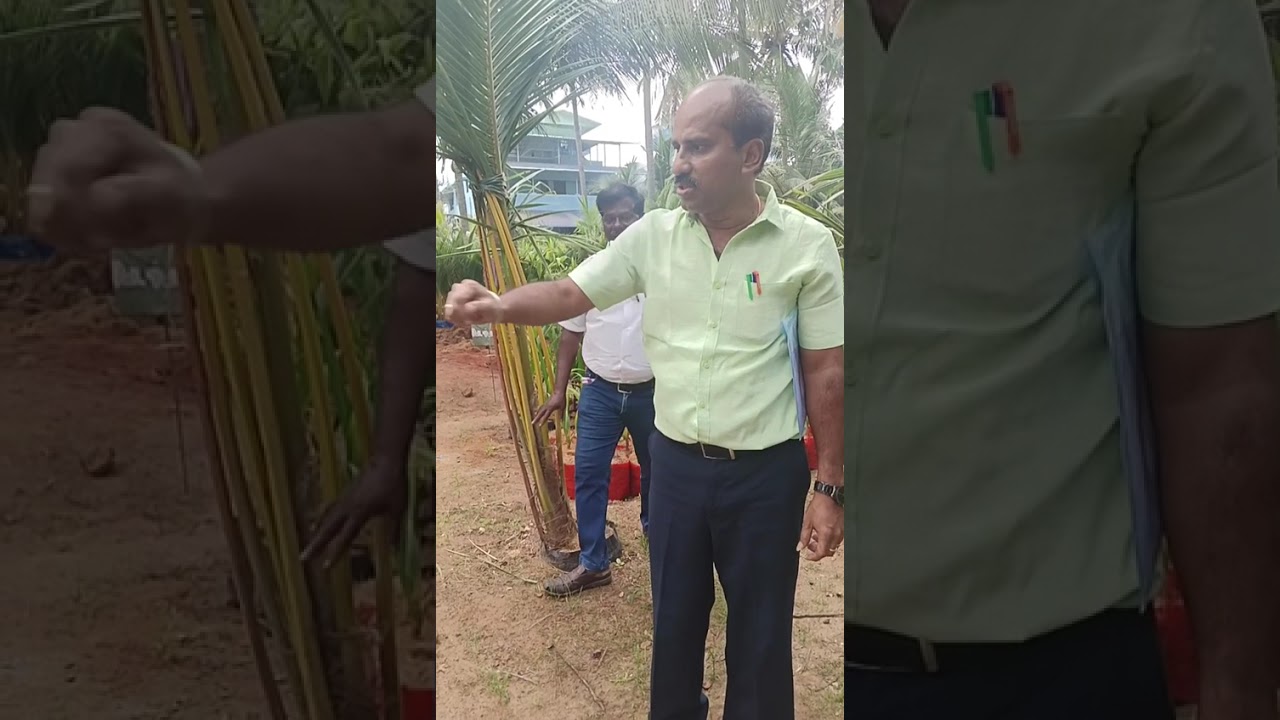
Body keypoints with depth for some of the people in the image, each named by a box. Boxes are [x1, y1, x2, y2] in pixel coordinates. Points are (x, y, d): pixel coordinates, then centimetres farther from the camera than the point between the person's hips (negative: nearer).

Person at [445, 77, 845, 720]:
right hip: (675, 463, 3)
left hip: (766, 474, -3)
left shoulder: (807, 246, -11)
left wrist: (829, 487, -7)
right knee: (673, 622, 20)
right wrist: (498, 306, -21)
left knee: (760, 636, 13)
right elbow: (569, 294, 0)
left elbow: (826, 374, -7)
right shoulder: (652, 236, -3)